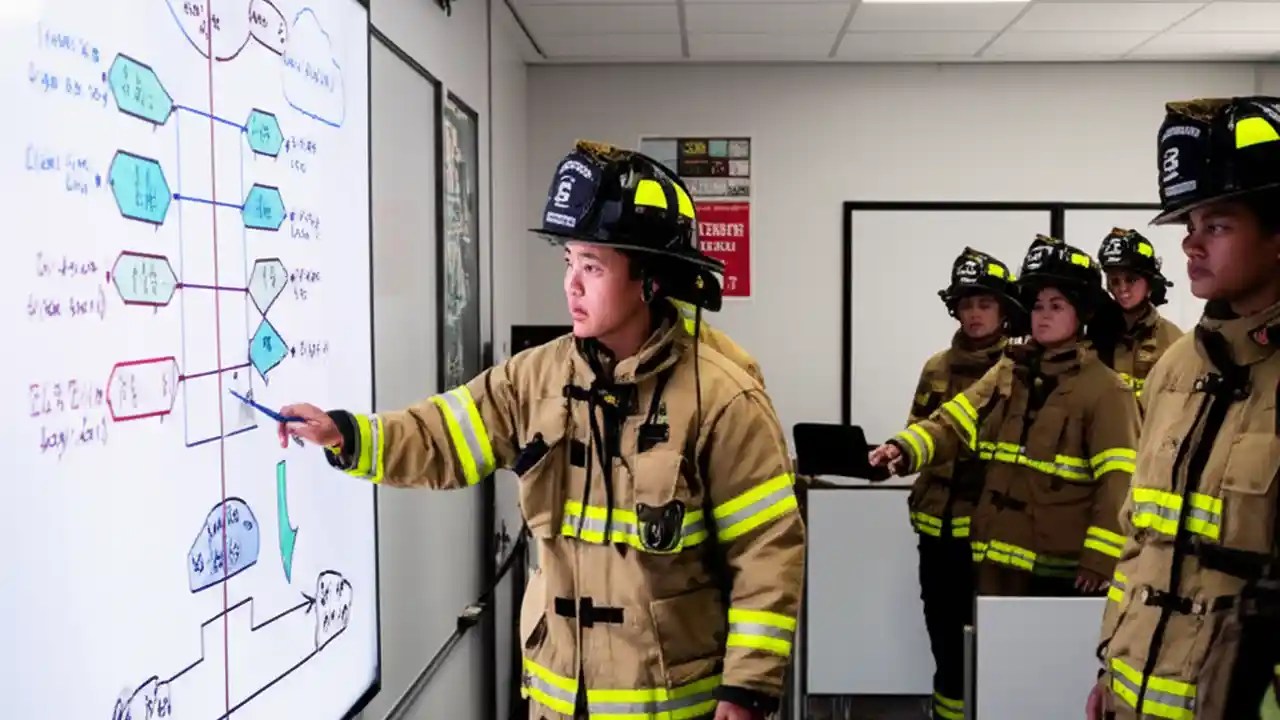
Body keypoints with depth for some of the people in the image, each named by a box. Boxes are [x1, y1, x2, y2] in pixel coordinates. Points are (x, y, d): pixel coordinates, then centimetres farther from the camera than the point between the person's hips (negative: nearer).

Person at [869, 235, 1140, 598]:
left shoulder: (1104, 387, -8)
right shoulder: (1007, 372, 10)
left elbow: (1119, 481, -13)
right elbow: (954, 423, -1)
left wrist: (1100, 559, -19)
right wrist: (904, 448, -20)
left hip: (1061, 569, -5)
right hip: (997, 559, 5)